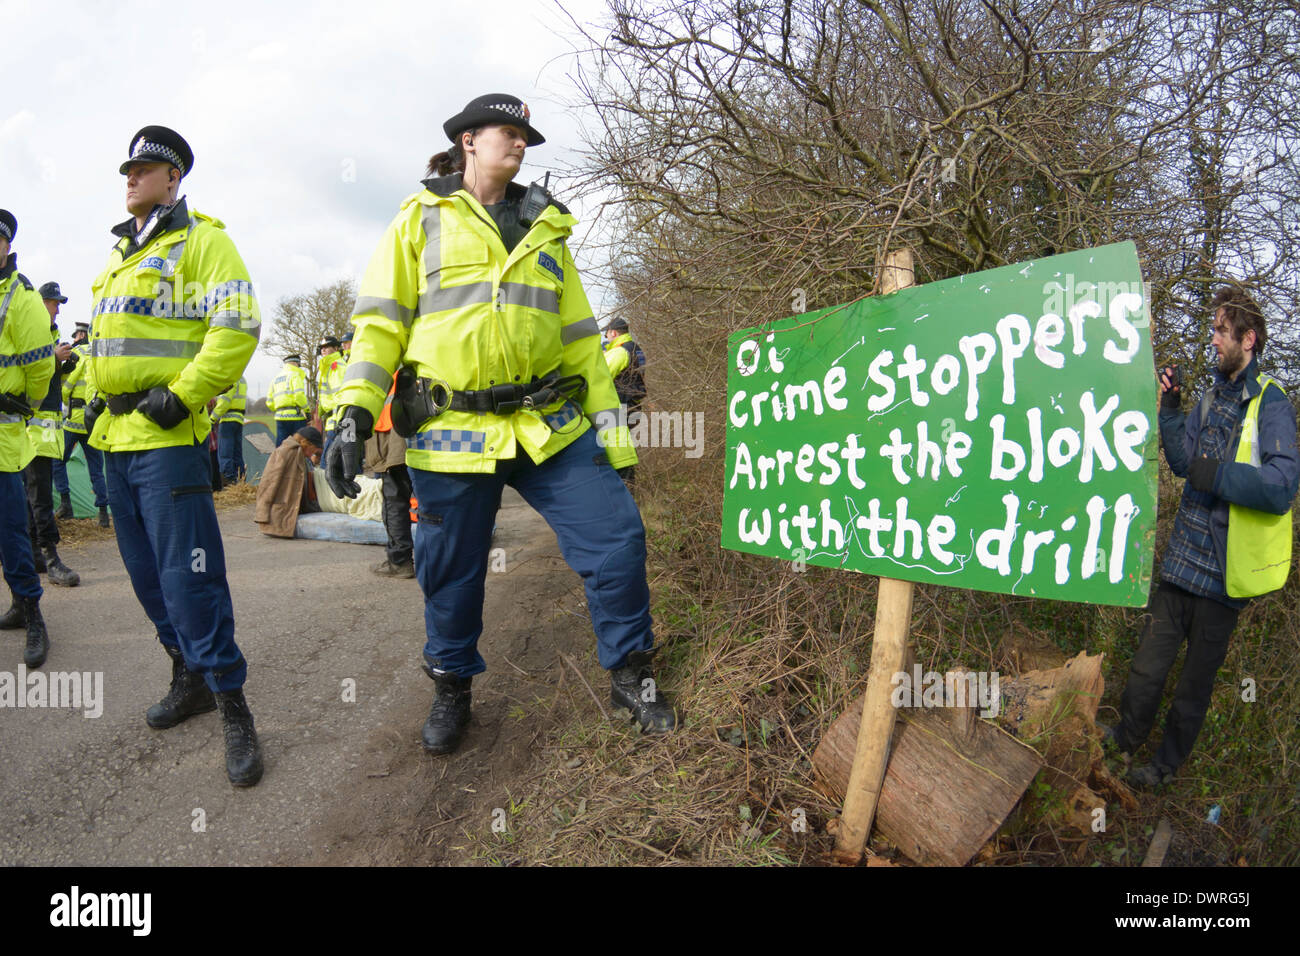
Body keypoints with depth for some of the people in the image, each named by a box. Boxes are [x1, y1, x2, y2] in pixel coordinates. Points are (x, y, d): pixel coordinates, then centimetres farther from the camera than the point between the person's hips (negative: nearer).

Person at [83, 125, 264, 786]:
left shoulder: (201, 239, -4)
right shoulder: (121, 252, 21)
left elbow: (237, 326, -16)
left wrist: (183, 394, -20)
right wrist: (97, 397, 17)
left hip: (168, 434, -9)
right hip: (115, 434, 9)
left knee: (187, 572, -11)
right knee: (146, 570, 14)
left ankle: (232, 706, -2)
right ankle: (190, 676, 29)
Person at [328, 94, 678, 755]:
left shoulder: (545, 227, 19)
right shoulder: (421, 216, 10)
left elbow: (579, 336, 17)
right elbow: (380, 321, 3)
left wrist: (610, 423, 11)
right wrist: (355, 410, -10)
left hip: (550, 425, 3)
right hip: (450, 429, -2)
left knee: (616, 538, -4)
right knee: (451, 575, 6)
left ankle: (629, 675, 17)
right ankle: (452, 689, 31)